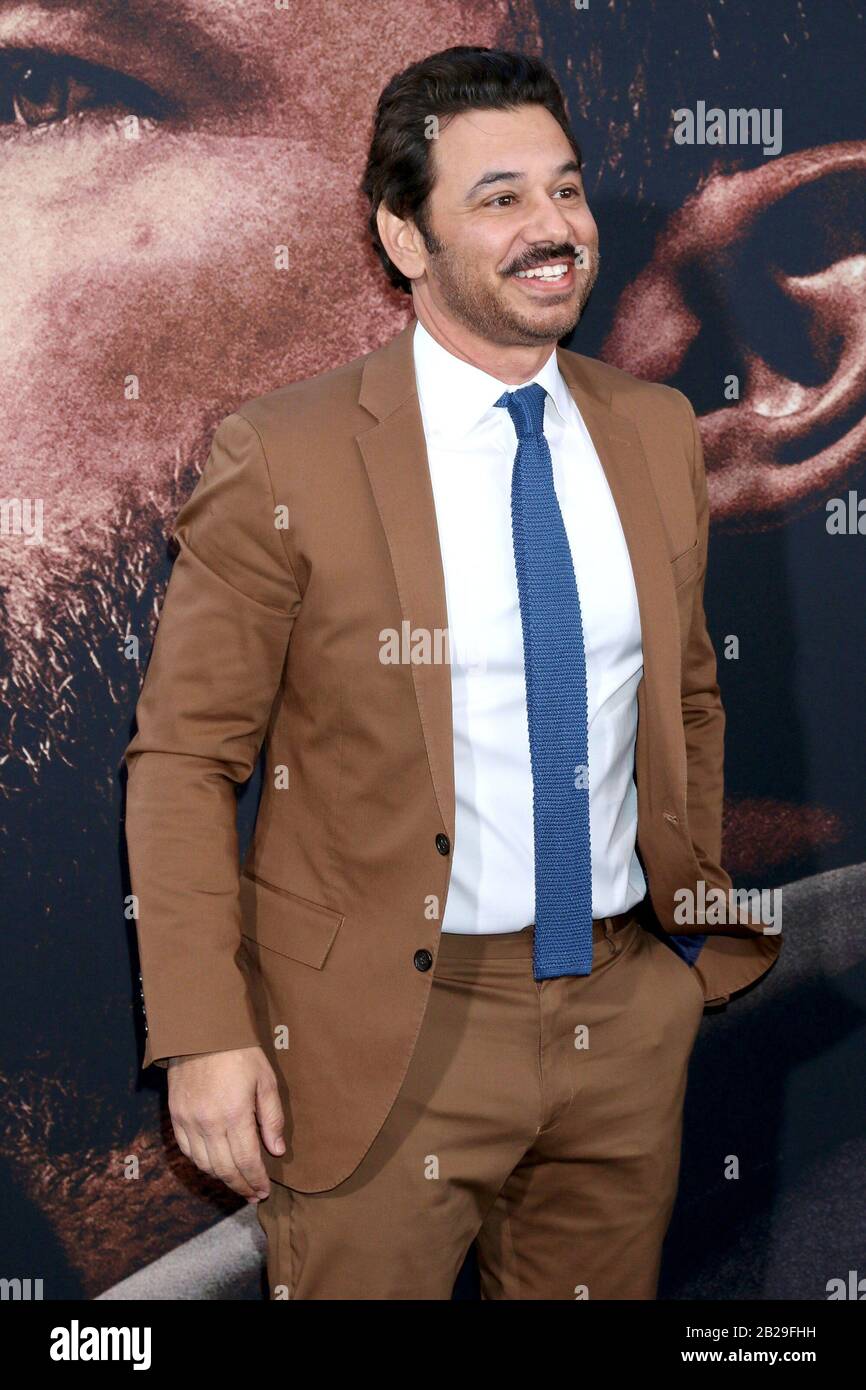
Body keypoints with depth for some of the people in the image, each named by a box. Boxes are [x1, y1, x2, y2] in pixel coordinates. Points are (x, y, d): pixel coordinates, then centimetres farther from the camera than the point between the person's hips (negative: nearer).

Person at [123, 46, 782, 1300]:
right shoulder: (284, 458, -11)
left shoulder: (658, 432, 4)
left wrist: (710, 928, 14)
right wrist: (206, 1035, -14)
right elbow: (183, 761, -9)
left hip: (629, 1011, 5)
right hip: (388, 1038, -4)